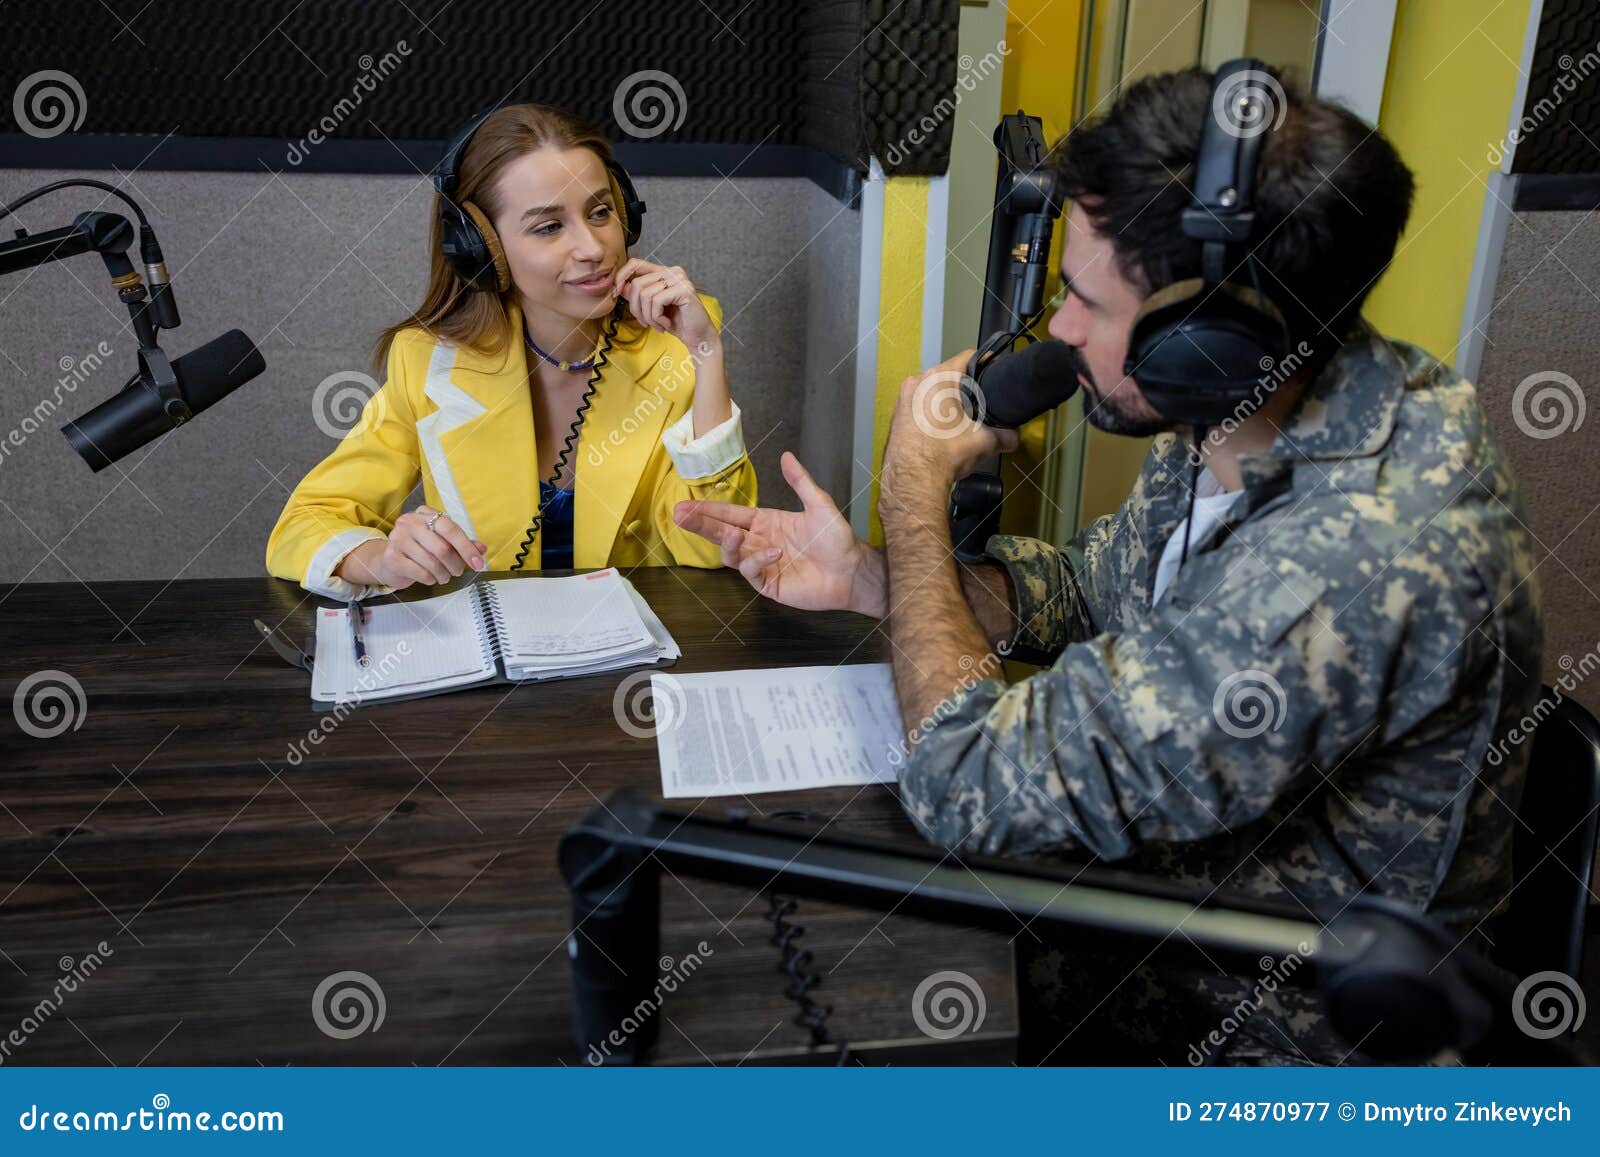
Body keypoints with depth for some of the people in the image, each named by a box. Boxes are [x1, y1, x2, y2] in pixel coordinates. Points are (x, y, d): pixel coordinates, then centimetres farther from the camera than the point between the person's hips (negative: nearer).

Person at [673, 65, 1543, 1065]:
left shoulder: (1353, 568, -39)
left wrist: (915, 487, -19)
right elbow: (1096, 583, 8)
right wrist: (868, 577, -7)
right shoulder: (1239, 414, -10)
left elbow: (973, 788, -32)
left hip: (1255, 1021, -7)